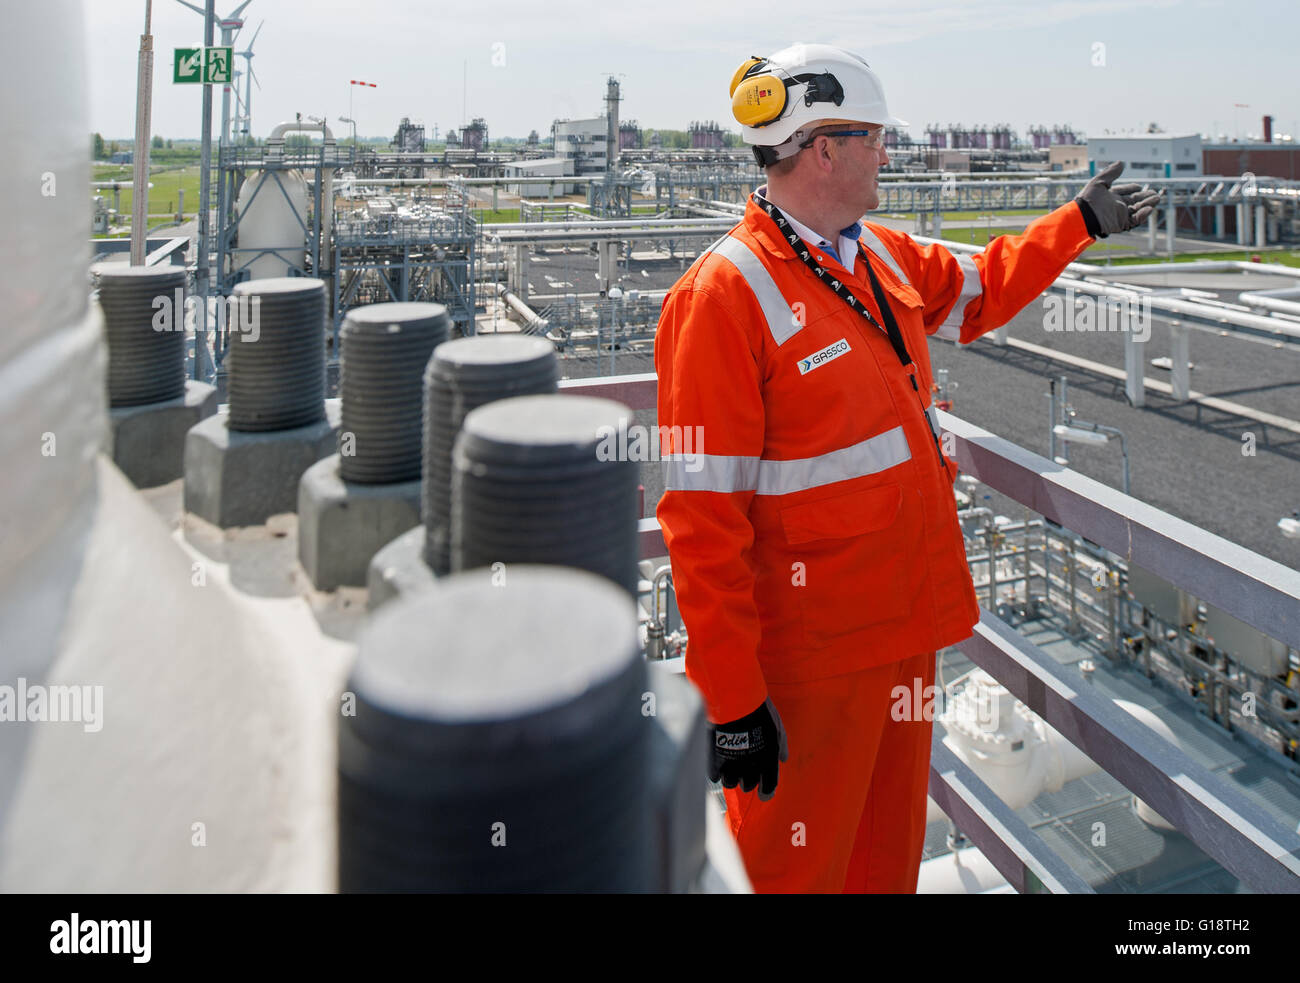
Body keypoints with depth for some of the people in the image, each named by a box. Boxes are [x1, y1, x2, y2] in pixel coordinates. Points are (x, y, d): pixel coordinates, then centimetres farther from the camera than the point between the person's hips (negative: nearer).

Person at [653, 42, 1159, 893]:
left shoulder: (883, 257, 7)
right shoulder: (725, 296, -19)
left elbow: (978, 292, 30)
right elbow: (701, 514, -22)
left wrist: (1080, 222, 33)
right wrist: (732, 698, -21)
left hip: (906, 626, 8)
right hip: (810, 657, -8)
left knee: (888, 847, 25)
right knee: (796, 864, 9)